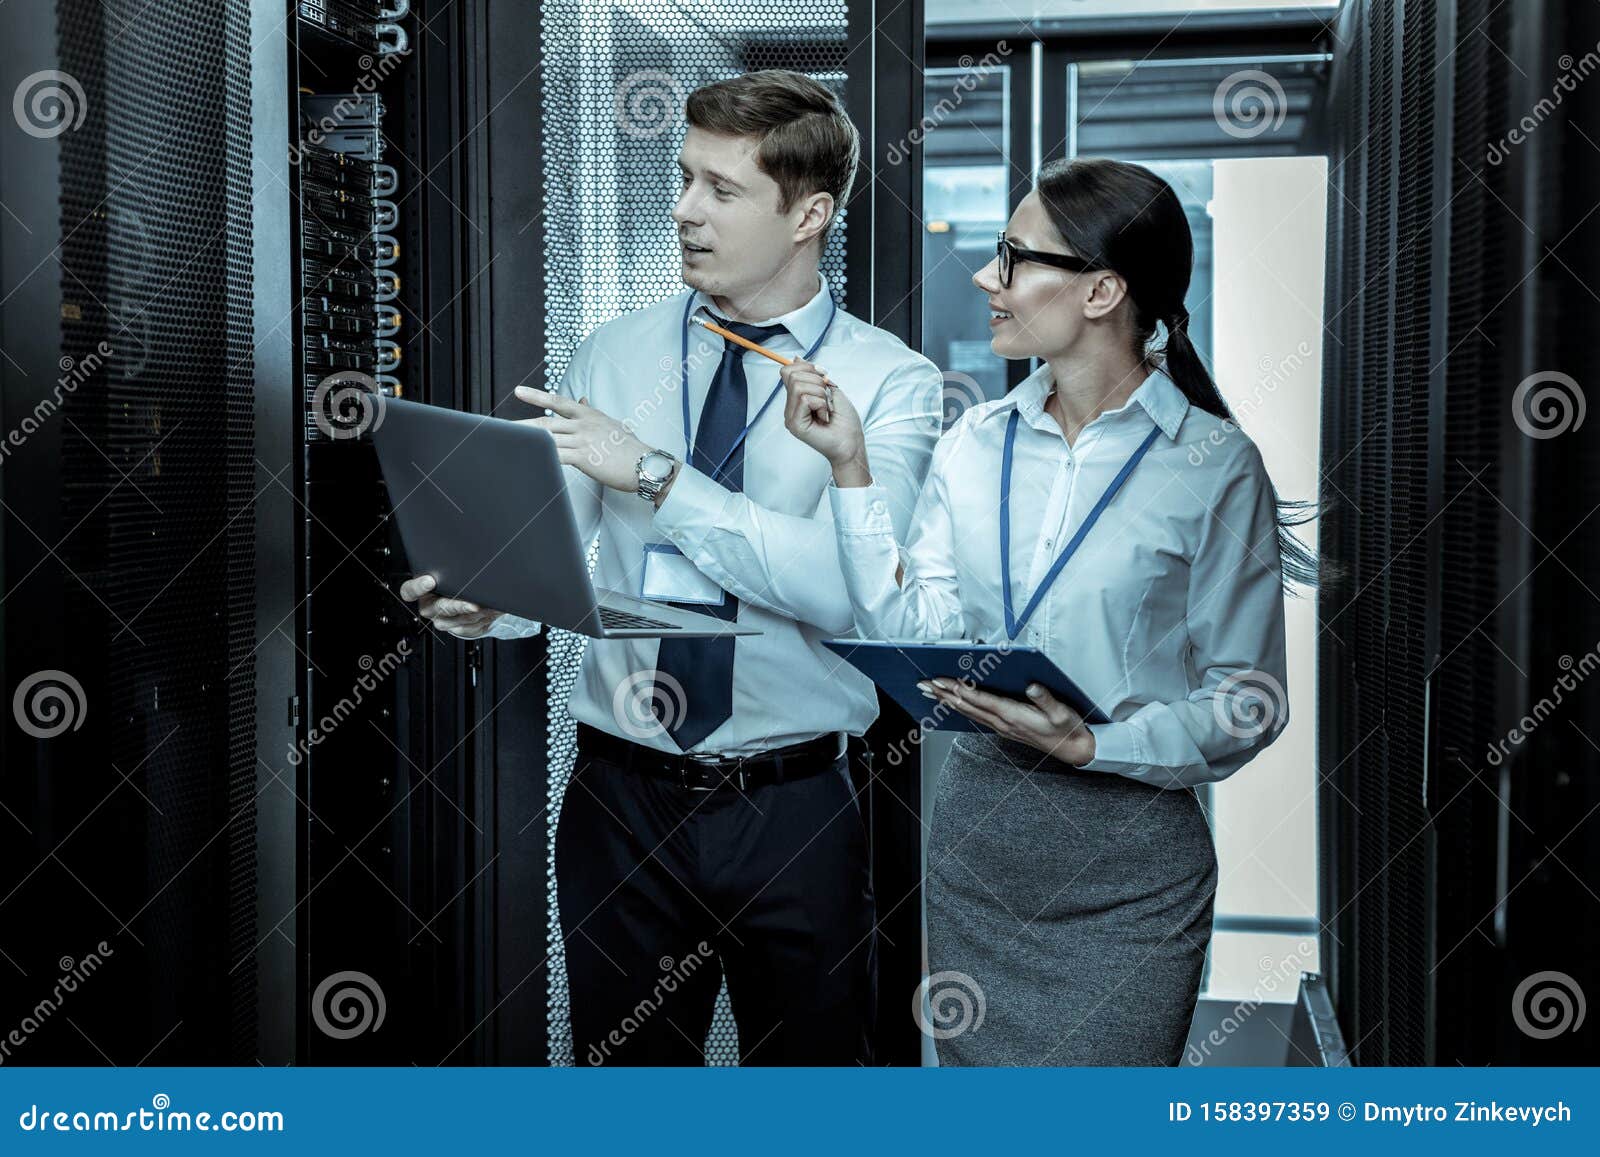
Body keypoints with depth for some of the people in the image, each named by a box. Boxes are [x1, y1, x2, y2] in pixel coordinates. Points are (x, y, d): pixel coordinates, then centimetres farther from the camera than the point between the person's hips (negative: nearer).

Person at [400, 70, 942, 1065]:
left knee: (810, 1062, 14)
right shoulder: (613, 356, 5)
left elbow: (845, 584, -21)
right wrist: (483, 599, -24)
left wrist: (655, 473, -23)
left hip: (795, 809, -2)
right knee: (624, 1065, 17)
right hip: (622, 796, 3)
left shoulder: (891, 381, -6)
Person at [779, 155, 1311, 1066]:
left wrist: (1090, 744, -21)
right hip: (977, 829, 5)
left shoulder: (1212, 463, -9)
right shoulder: (977, 443, 4)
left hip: (1130, 858, -4)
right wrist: (851, 467, -8)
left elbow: (1247, 701, -8)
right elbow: (911, 634, -4)